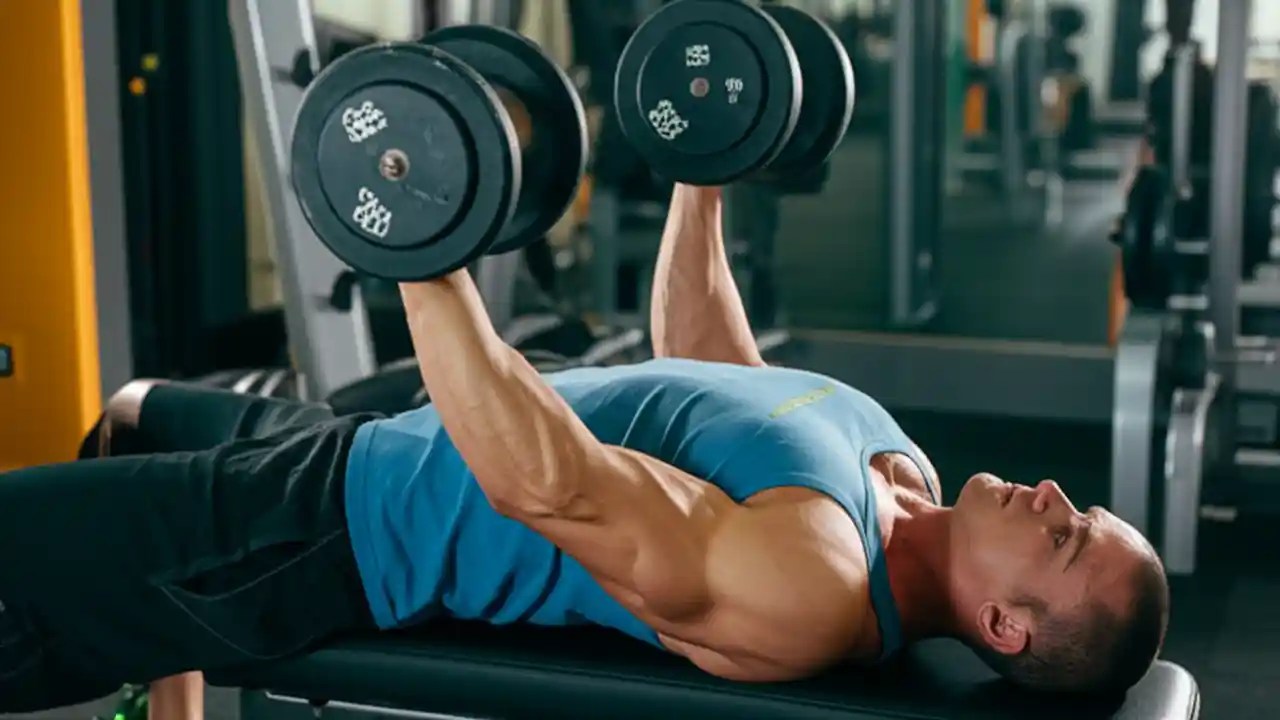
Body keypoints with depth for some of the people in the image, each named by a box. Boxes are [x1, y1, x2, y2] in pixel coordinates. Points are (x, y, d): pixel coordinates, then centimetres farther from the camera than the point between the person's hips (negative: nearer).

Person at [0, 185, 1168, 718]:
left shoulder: (809, 588, -32)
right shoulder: (902, 482, -4)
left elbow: (538, 479, -39)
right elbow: (700, 378, 12)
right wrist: (701, 182, 13)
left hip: (347, 535, -9)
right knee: (143, 420, 31)